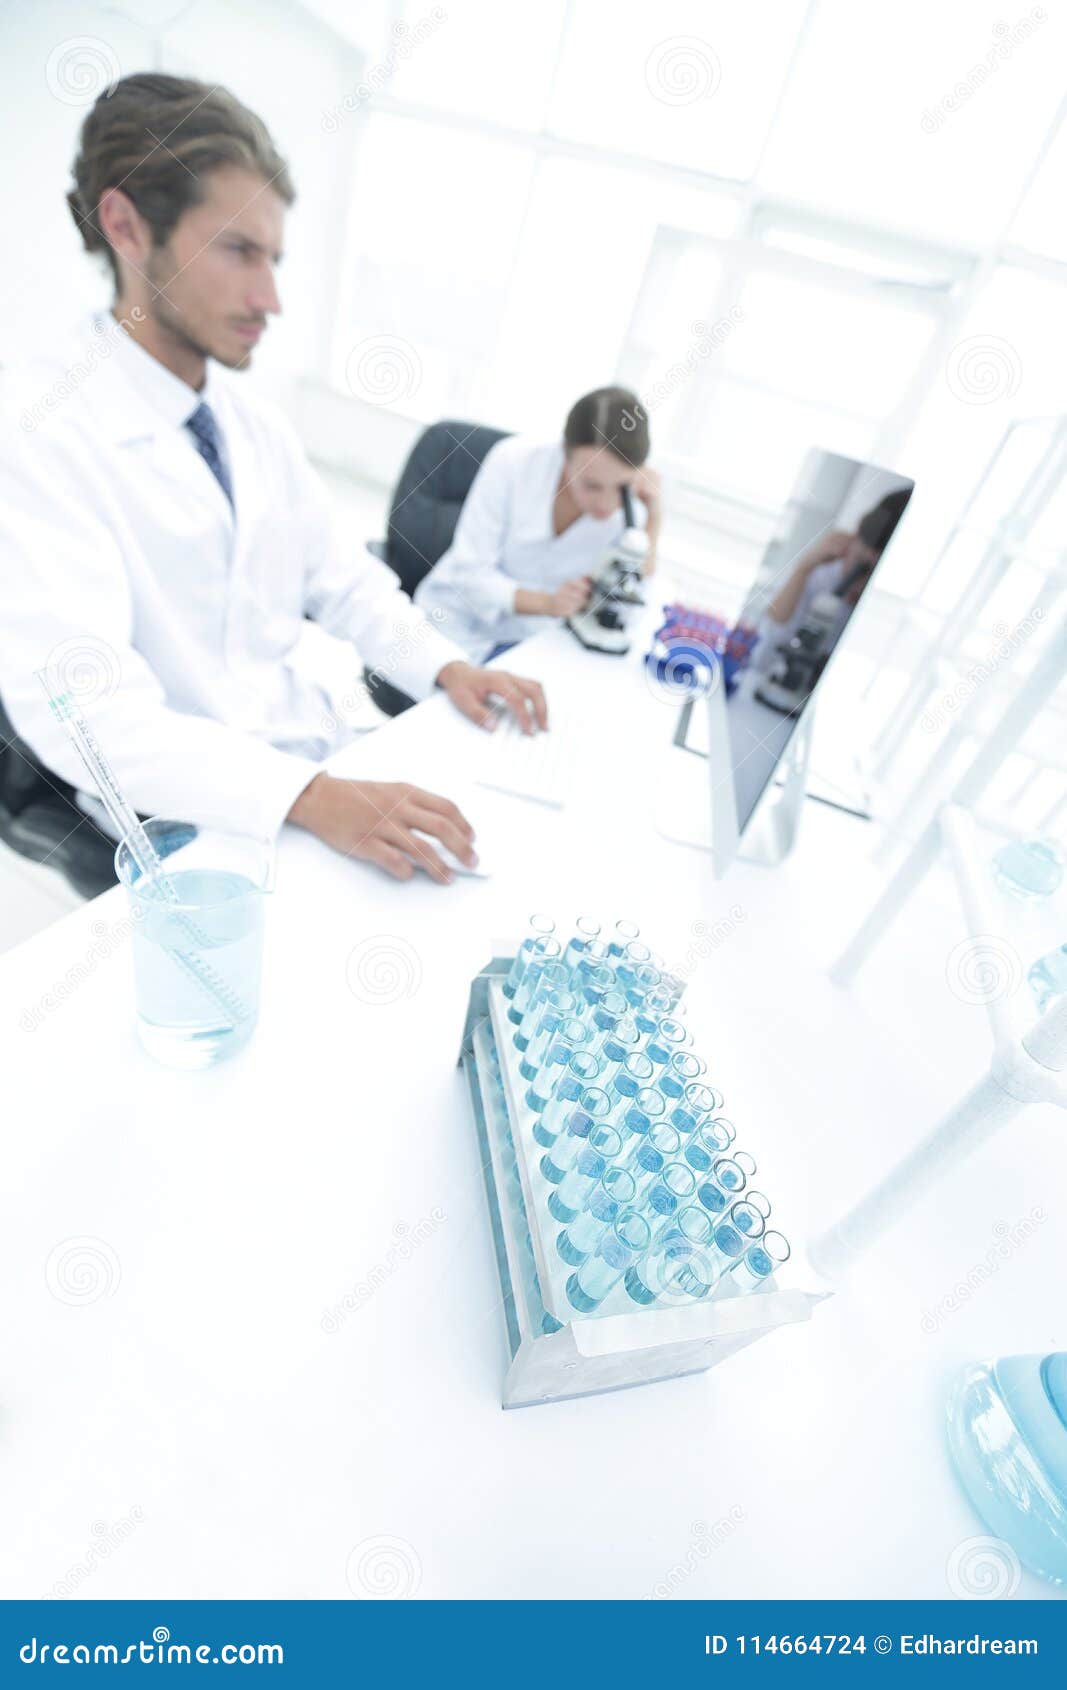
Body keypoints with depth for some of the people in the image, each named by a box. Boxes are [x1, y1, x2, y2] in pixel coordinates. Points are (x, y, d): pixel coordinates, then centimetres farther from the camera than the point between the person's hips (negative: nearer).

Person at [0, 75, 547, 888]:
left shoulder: (257, 424, 8)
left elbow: (345, 580, 11)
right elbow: (90, 712, -24)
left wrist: (446, 667, -7)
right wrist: (310, 797, -35)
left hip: (320, 763, 7)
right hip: (184, 819, -6)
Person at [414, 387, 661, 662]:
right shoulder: (515, 460, -19)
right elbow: (469, 571, -18)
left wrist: (653, 516, -24)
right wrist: (547, 603, -32)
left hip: (531, 640, 2)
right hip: (458, 624, -2)